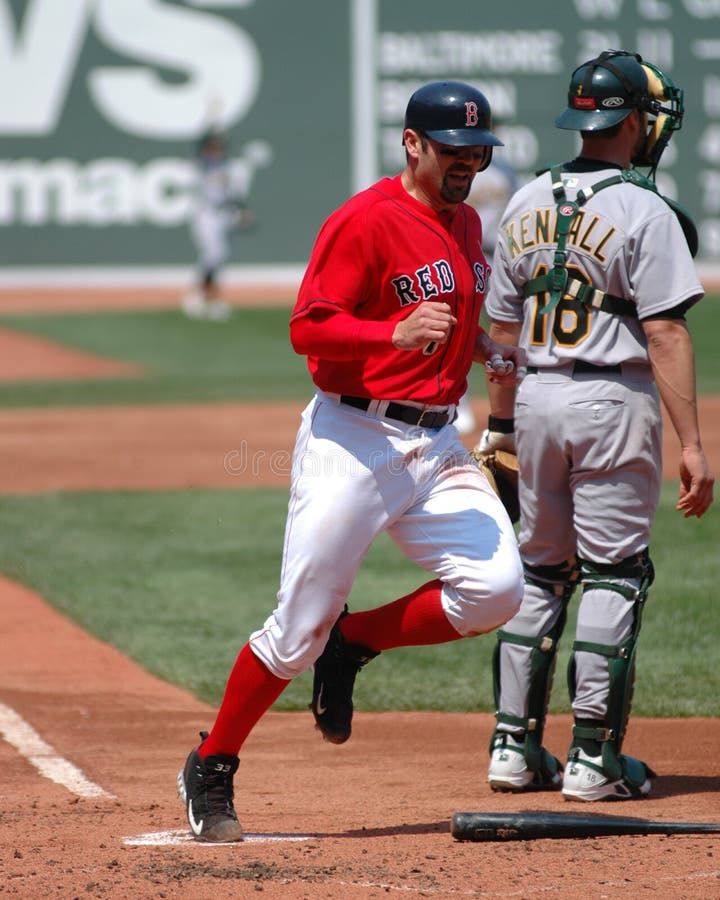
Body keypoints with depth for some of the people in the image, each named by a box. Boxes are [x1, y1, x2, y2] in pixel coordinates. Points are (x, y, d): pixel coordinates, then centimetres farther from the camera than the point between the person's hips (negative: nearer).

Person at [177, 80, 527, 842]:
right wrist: (398, 333, -32)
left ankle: (352, 644, 10)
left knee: (494, 590, -13)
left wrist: (484, 348, 13)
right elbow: (308, 328, -18)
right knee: (299, 627, -5)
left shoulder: (464, 223, 14)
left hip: (436, 447, 7)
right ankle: (210, 772, 13)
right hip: (353, 441, -7)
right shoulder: (365, 221, -12)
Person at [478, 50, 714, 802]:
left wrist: (499, 423, 21)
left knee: (539, 571, 14)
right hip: (613, 401, -6)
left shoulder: (525, 204, 8)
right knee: (613, 576, 0)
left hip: (537, 397, 6)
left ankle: (514, 746, 14)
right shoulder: (643, 211, -11)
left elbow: (502, 328, 12)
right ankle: (594, 759, 1)